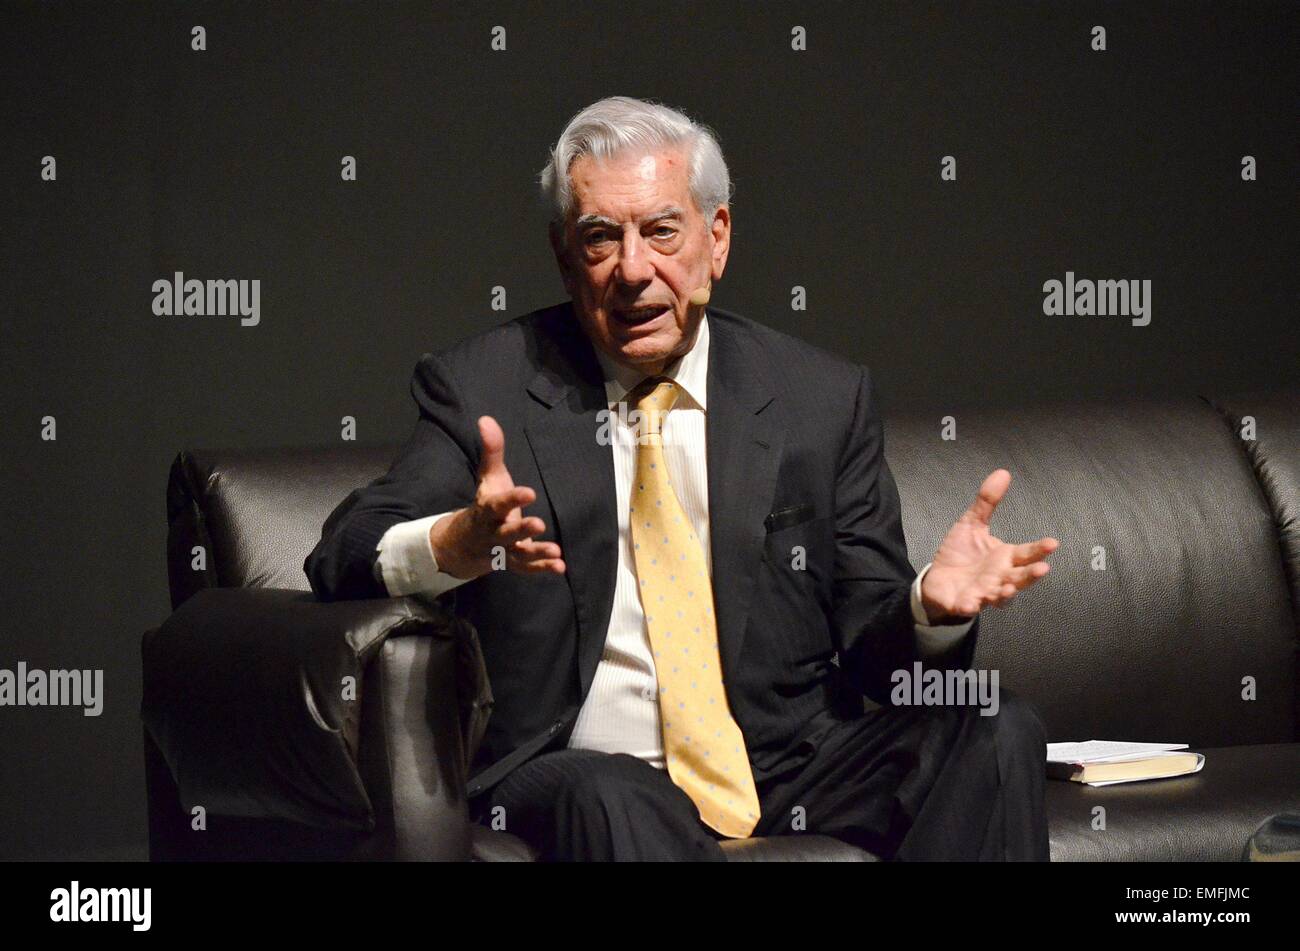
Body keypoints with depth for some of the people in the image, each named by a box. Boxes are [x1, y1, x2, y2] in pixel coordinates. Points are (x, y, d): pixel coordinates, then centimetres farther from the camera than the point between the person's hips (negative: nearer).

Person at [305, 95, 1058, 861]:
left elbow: (869, 639, 8)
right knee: (605, 800, -39)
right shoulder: (480, 388, 3)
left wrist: (932, 606, -17)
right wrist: (460, 543, -29)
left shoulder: (823, 399, 8)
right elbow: (344, 558, -6)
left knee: (998, 731, -21)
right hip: (576, 768, -3)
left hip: (792, 768, 4)